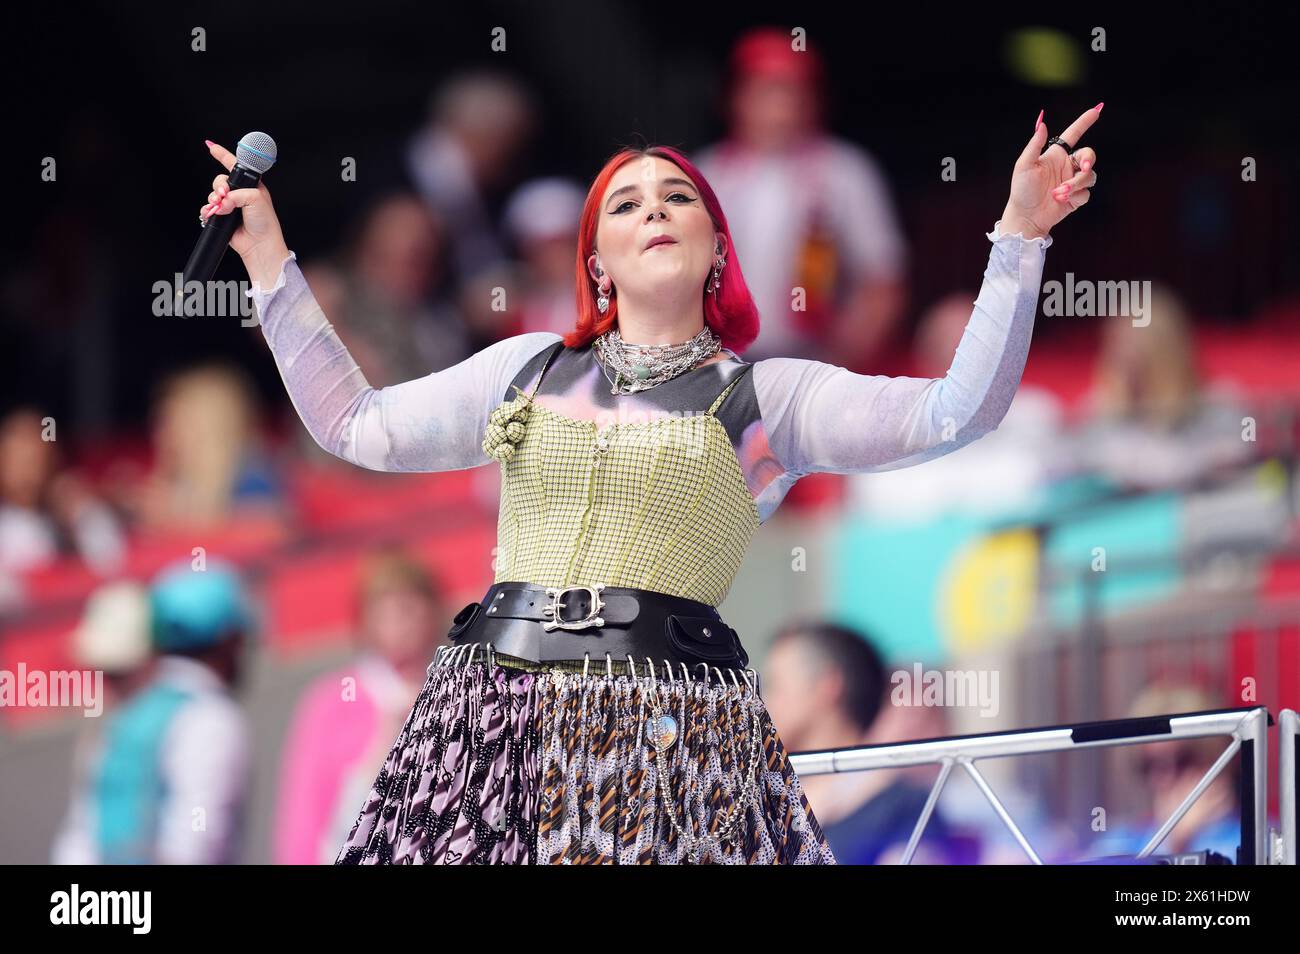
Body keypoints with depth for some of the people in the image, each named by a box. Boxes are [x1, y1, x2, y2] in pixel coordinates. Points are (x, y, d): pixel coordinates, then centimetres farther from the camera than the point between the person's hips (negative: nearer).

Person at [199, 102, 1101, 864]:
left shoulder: (769, 396, 9)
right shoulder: (530, 369, 19)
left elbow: (959, 411, -1)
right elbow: (355, 424, 25)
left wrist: (1021, 233, -7)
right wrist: (267, 258, 24)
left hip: (671, 727, -3)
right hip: (492, 703, 3)